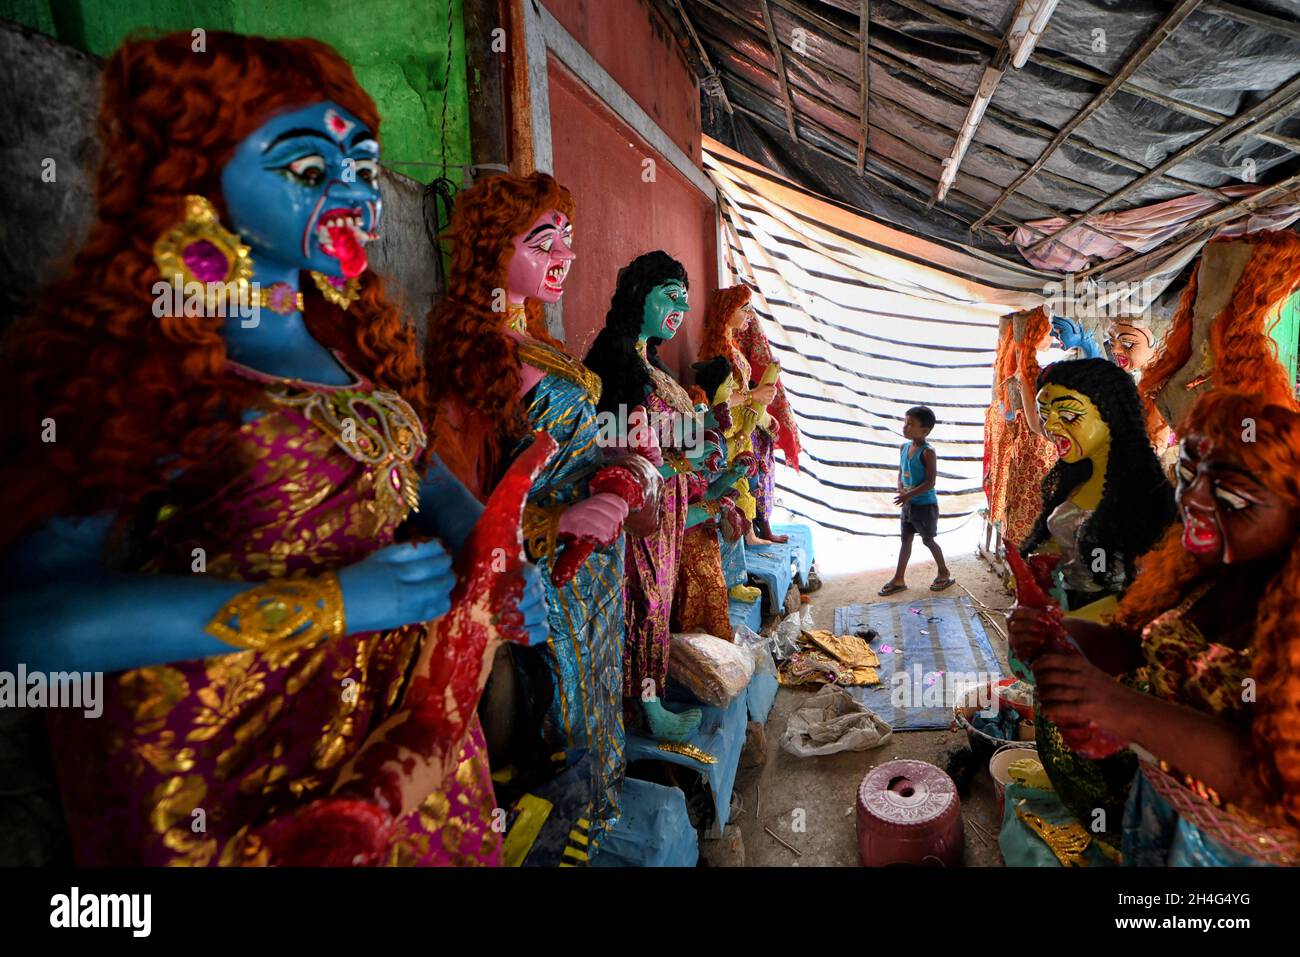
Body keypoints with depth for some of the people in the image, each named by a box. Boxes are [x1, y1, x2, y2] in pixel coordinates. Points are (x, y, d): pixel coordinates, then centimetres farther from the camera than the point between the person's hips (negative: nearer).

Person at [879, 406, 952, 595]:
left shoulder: (927, 452, -20)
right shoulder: (903, 447, 2)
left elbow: (931, 482, -21)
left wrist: (909, 495, -24)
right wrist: (901, 489, -8)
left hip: (925, 505, -7)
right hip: (908, 504, 7)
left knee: (928, 540, 7)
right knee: (906, 540, 12)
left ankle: (944, 574, 28)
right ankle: (898, 579, 20)